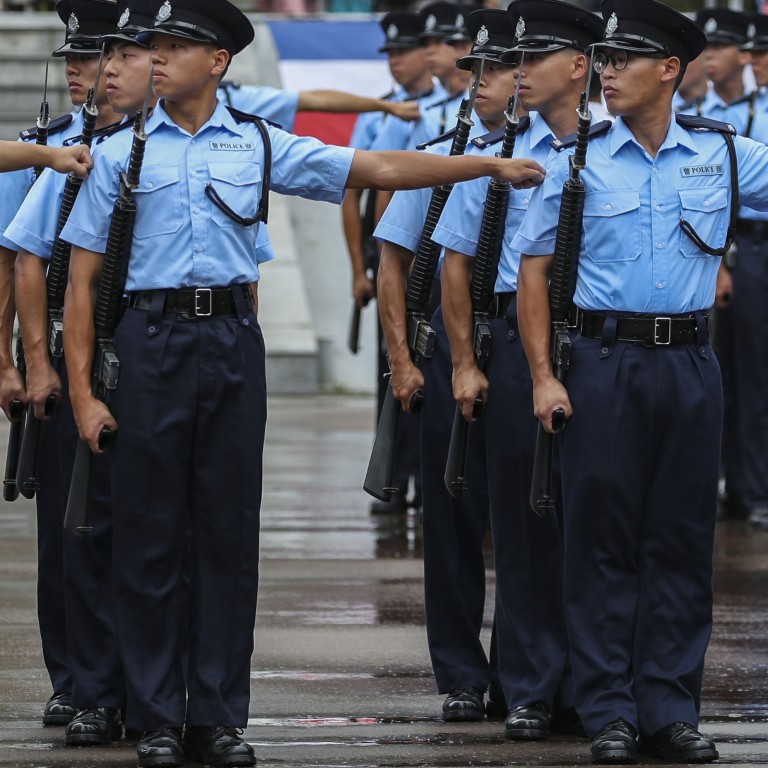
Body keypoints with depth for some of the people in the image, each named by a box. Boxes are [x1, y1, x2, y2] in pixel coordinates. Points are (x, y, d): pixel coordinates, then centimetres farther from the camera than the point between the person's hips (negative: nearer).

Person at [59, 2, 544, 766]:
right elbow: (82, 279, 3)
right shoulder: (121, 154, 4)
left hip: (233, 340, 2)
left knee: (229, 532, 4)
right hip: (152, 338, -2)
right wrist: (81, 392, -4)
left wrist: (492, 164, 4)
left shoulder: (259, 145, 8)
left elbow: (380, 169, 9)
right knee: (151, 536, 0)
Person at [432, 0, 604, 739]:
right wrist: (465, 364, 3)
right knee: (524, 517, 3)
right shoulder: (497, 154, 6)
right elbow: (457, 261, 9)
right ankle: (530, 689, 9)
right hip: (518, 339, 1)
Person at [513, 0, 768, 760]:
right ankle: (609, 712, 6)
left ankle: (671, 710, 11)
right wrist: (543, 376, -4)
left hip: (688, 362, 2)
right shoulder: (579, 162, 1)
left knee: (682, 540, 4)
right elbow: (533, 270, 3)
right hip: (605, 362, -2)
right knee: (603, 539, 0)